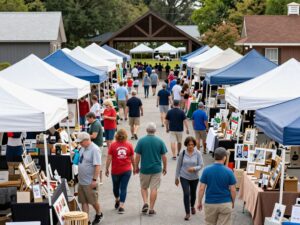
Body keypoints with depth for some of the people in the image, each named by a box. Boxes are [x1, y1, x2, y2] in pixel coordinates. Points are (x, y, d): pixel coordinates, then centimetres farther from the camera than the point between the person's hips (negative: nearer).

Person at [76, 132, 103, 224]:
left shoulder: (94, 149, -19)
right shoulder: (83, 148, 7)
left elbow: (97, 166, -21)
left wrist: (94, 180, -23)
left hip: (90, 182, -7)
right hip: (81, 181, 8)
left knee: (93, 201, 8)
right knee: (84, 201, 10)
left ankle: (99, 215, 32)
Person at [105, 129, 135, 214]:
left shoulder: (113, 145, -10)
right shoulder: (129, 145, -5)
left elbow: (109, 158, -9)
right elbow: (132, 158, 3)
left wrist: (107, 169, 1)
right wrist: (134, 167, 18)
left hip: (115, 170, 0)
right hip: (127, 170, 0)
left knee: (116, 186, 21)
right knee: (123, 188, 1)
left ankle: (117, 201, 41)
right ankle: (121, 206, -5)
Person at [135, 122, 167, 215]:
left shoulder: (141, 141, -6)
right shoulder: (160, 141, -4)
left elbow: (137, 156, -5)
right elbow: (164, 156, 0)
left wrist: (136, 167, 8)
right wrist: (165, 167, 12)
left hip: (144, 169, 0)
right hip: (156, 169, 0)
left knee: (143, 187, 17)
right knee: (154, 188, 5)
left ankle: (145, 203, -1)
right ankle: (151, 208, 6)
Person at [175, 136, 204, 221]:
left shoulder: (198, 153, -10)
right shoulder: (182, 153, -8)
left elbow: (201, 165, -11)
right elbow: (178, 166, 1)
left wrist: (194, 168, -31)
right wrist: (176, 177, 5)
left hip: (194, 178, 1)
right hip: (184, 177, -1)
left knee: (193, 193, 18)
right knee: (186, 194, -11)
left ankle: (192, 206, 47)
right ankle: (187, 213, -1)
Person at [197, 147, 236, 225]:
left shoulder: (206, 170, -8)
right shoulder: (229, 171, -10)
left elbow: (201, 189, -8)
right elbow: (233, 190, -6)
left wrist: (199, 202, 5)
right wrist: (233, 202, 11)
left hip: (210, 204, 1)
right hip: (225, 204, -1)